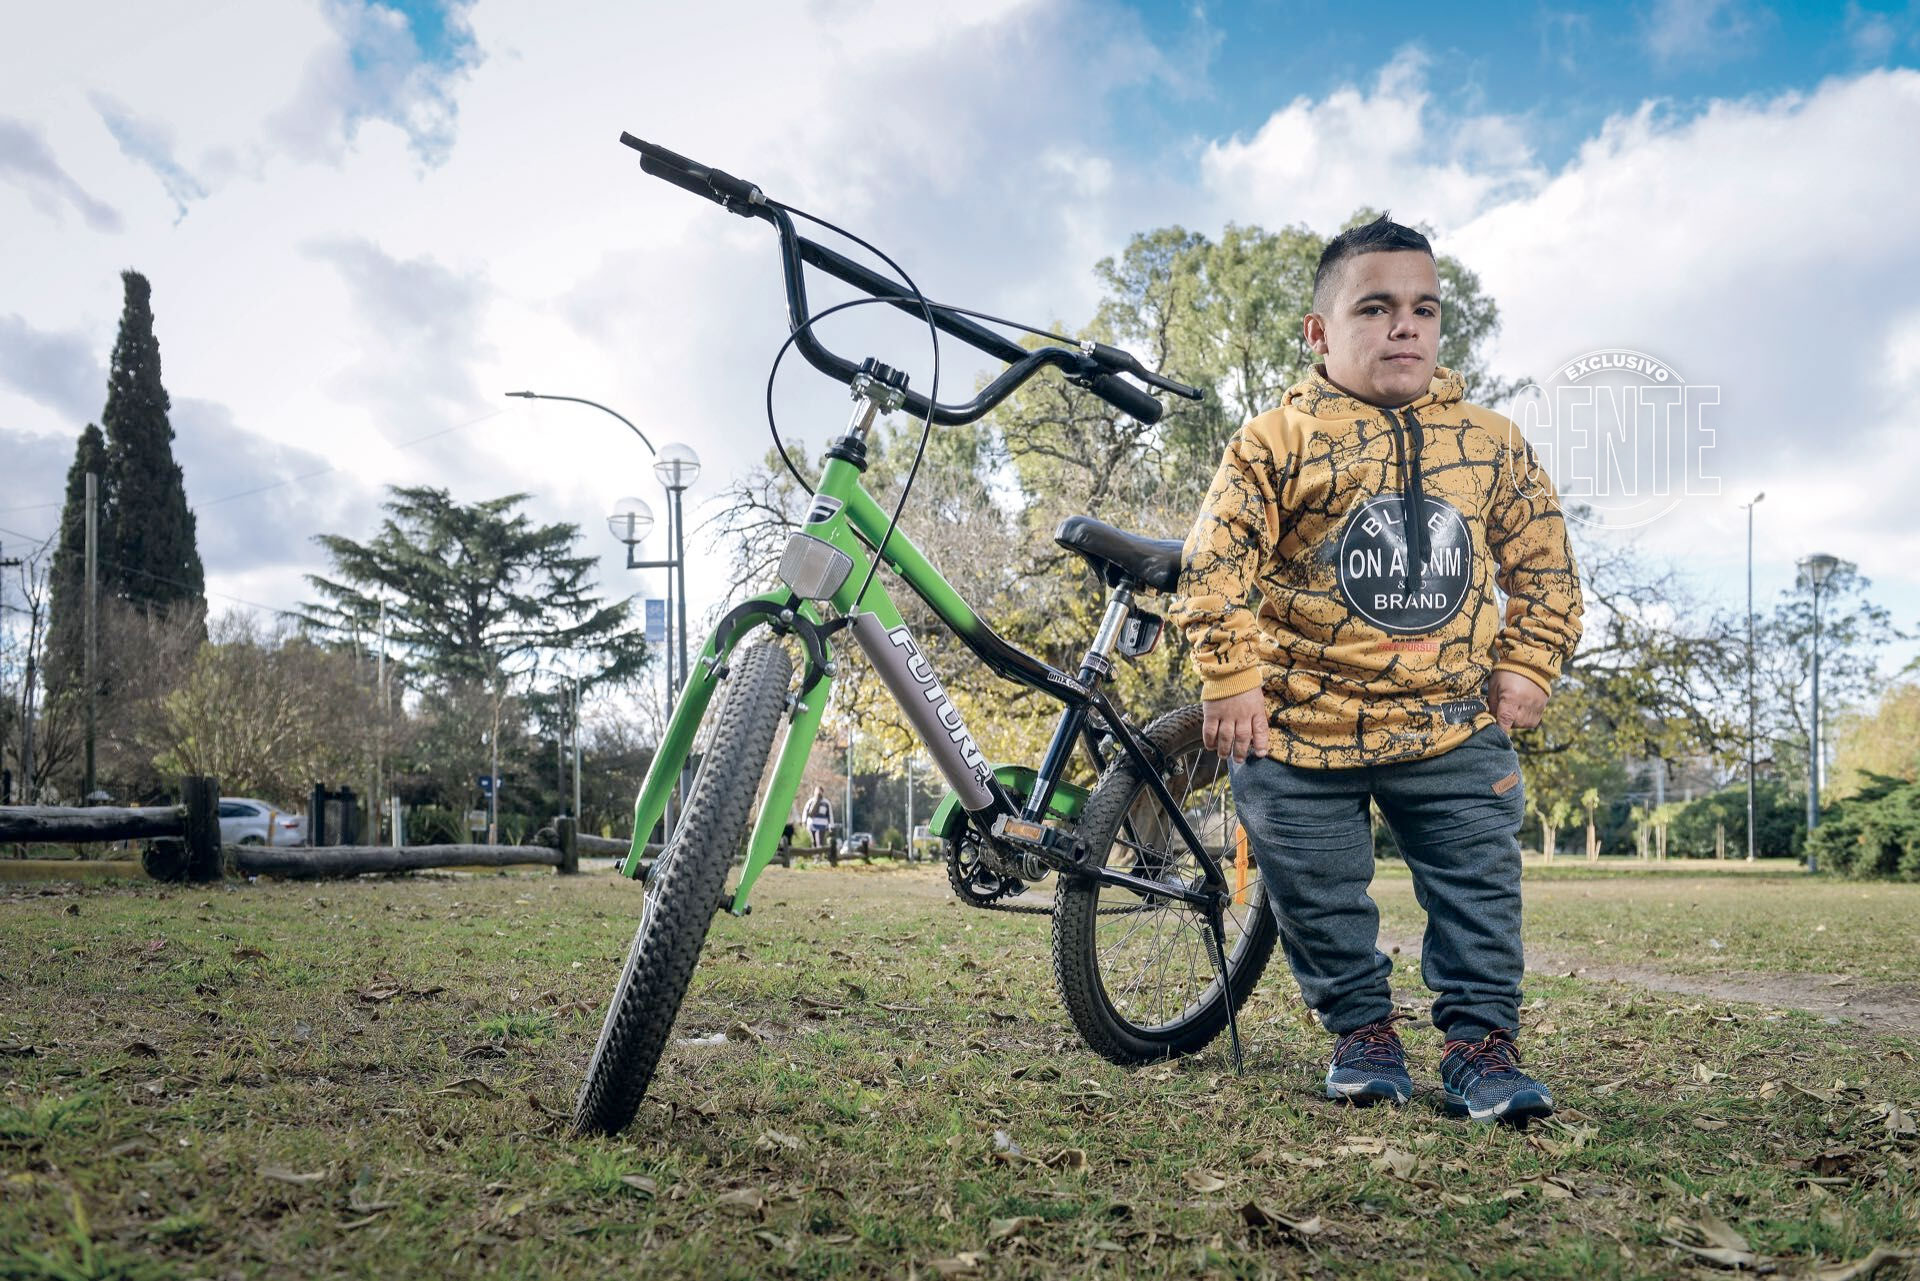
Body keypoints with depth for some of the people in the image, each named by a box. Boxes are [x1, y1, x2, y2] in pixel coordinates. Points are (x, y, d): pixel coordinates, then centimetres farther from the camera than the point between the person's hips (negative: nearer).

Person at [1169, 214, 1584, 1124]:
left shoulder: (1491, 443, 4)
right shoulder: (1278, 439, -7)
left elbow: (1544, 561, 13)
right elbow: (1216, 564, -8)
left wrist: (1526, 667, 5)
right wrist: (1232, 678, -12)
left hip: (1454, 725, 2)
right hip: (1302, 728, -2)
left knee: (1480, 887, 5)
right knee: (1321, 898, 8)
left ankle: (1480, 1039, 20)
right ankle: (1362, 1031, 28)